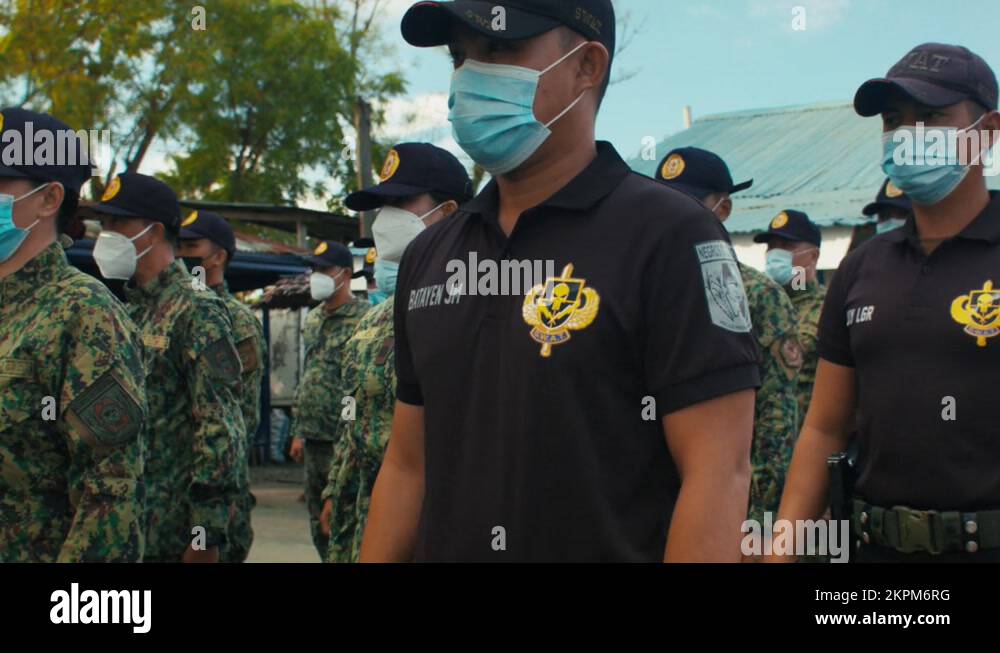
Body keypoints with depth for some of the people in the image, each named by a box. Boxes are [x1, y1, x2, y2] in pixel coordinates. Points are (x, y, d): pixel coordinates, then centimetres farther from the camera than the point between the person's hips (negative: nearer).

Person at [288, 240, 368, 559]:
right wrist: (299, 431, 18)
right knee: (319, 522, 14)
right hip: (314, 439, 8)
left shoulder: (364, 318, -10)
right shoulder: (313, 320, 15)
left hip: (344, 439, -8)